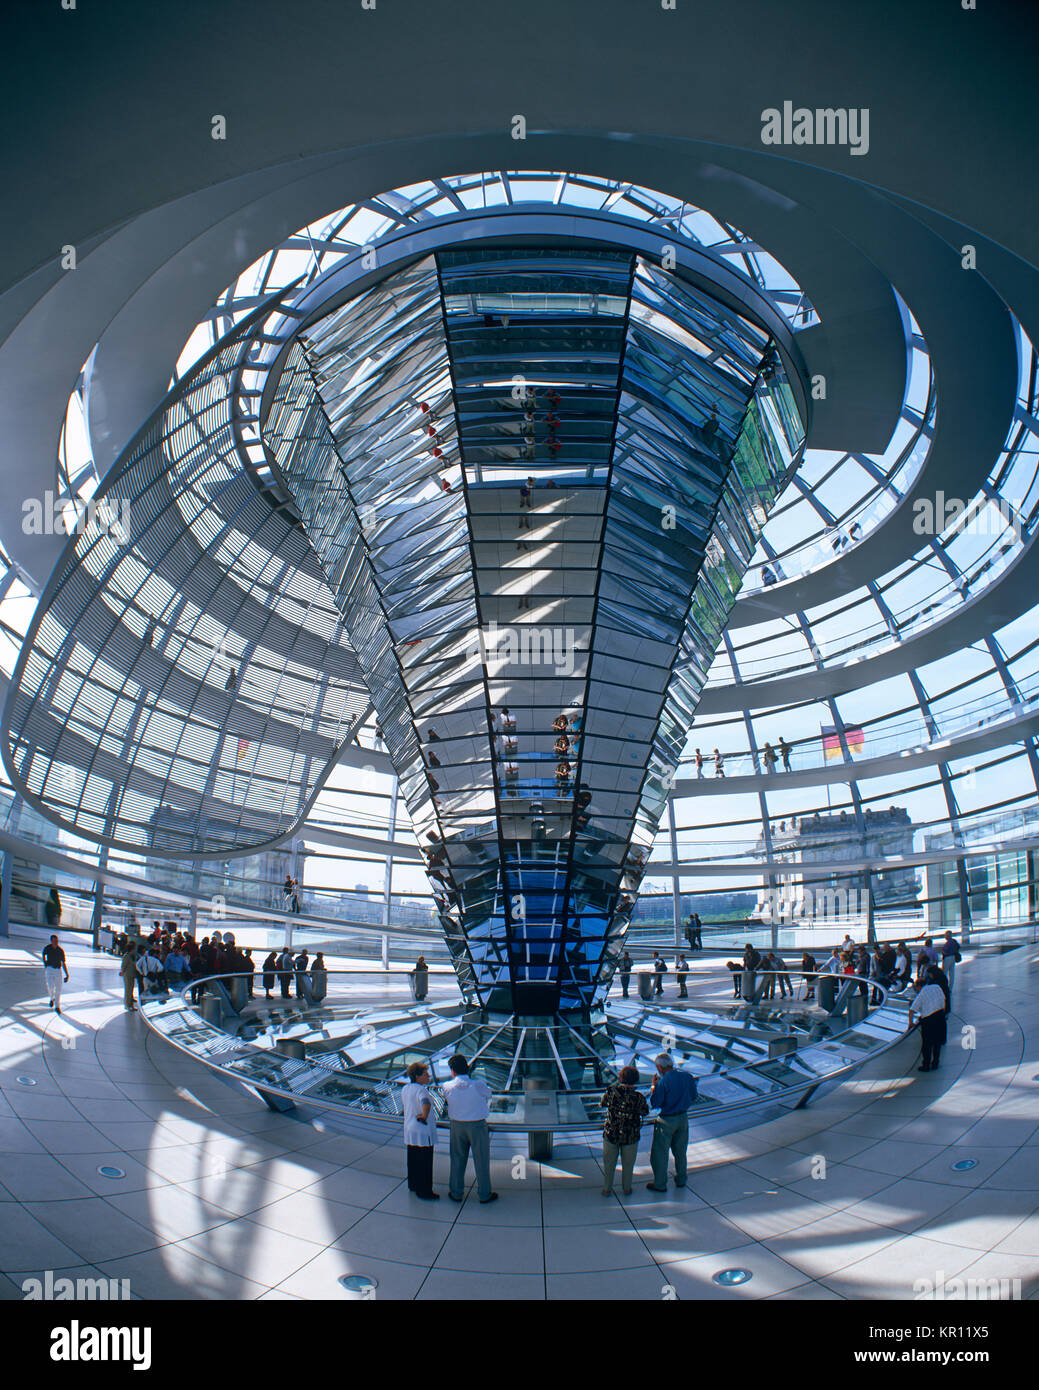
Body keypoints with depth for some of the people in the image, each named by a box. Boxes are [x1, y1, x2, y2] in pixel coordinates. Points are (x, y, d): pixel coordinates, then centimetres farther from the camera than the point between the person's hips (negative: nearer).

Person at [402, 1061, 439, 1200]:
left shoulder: (405, 1089, 5)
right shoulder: (420, 1090, -23)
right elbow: (426, 1104, -42)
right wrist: (424, 1116, -24)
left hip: (409, 1128, 9)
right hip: (423, 1131, -9)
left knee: (413, 1160, 21)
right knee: (424, 1162, 1)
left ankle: (413, 1185, 35)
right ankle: (424, 1192, 8)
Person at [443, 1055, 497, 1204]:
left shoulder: (448, 1087, -14)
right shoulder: (478, 1084, -20)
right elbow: (488, 1094, 0)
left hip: (457, 1126, 2)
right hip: (478, 1125, -2)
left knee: (457, 1159, 18)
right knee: (481, 1160, 12)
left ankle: (456, 1193, 30)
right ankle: (484, 1195, 24)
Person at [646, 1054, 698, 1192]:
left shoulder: (663, 1082, -22)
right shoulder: (687, 1076, -5)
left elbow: (654, 1104, -16)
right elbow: (693, 1096, 6)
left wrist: (653, 1086, -7)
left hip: (666, 1120, -6)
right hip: (683, 1117, 6)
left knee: (660, 1152, 8)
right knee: (680, 1151, 22)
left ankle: (660, 1184, 16)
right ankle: (681, 1179, 34)